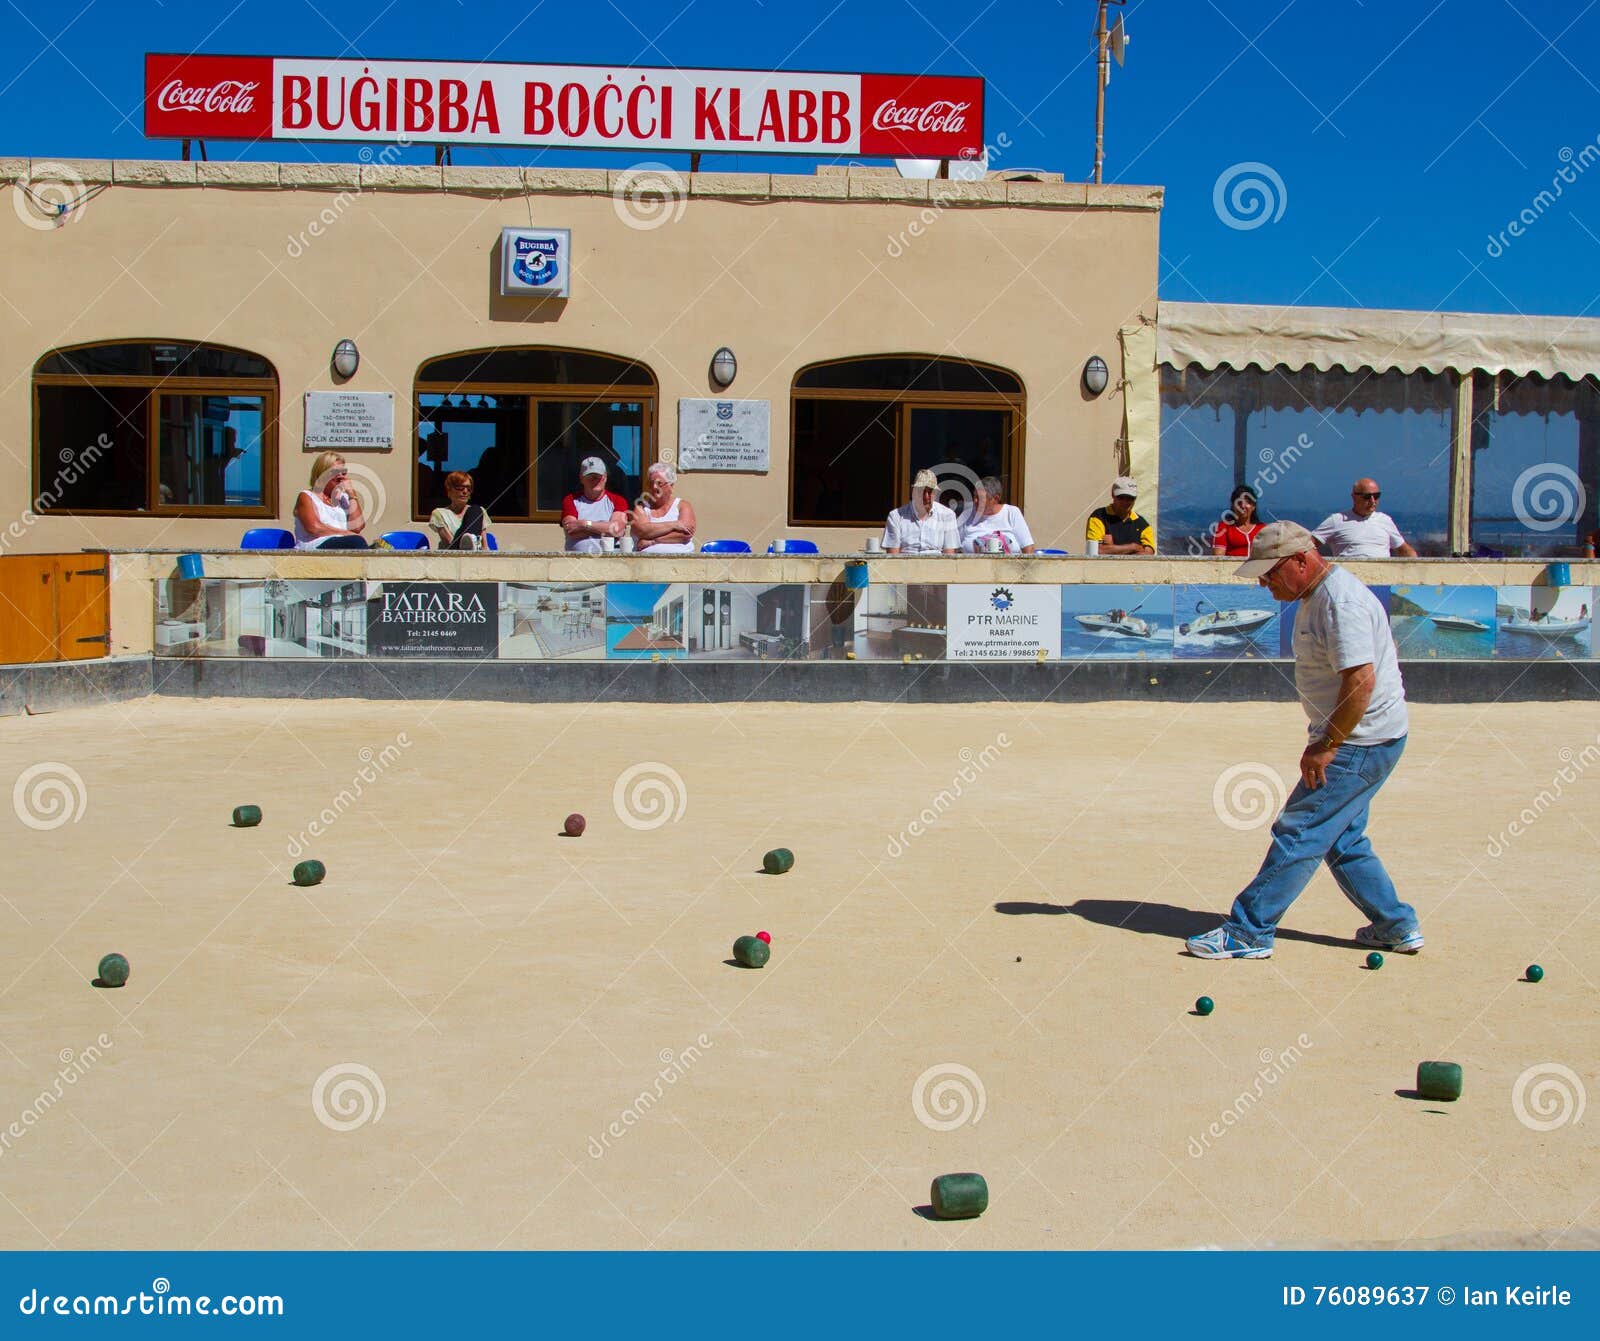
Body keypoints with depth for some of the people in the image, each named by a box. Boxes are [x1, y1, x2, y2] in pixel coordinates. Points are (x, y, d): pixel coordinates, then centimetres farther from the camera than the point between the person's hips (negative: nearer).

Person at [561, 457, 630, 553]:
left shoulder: (618, 501, 14)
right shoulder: (571, 500, 16)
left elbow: (617, 530, -4)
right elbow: (571, 532, 0)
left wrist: (584, 524, -3)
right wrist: (605, 528, -2)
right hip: (577, 557, 1)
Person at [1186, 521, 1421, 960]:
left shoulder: (1341, 603, -22)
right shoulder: (1316, 597, 12)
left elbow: (1361, 680, -28)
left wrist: (1326, 747, -22)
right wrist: (1324, 742, 15)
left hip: (1361, 743, -11)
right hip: (1350, 739, 11)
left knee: (1298, 835, -7)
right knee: (1342, 841, 17)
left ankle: (1249, 932, -2)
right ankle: (1397, 927, 26)